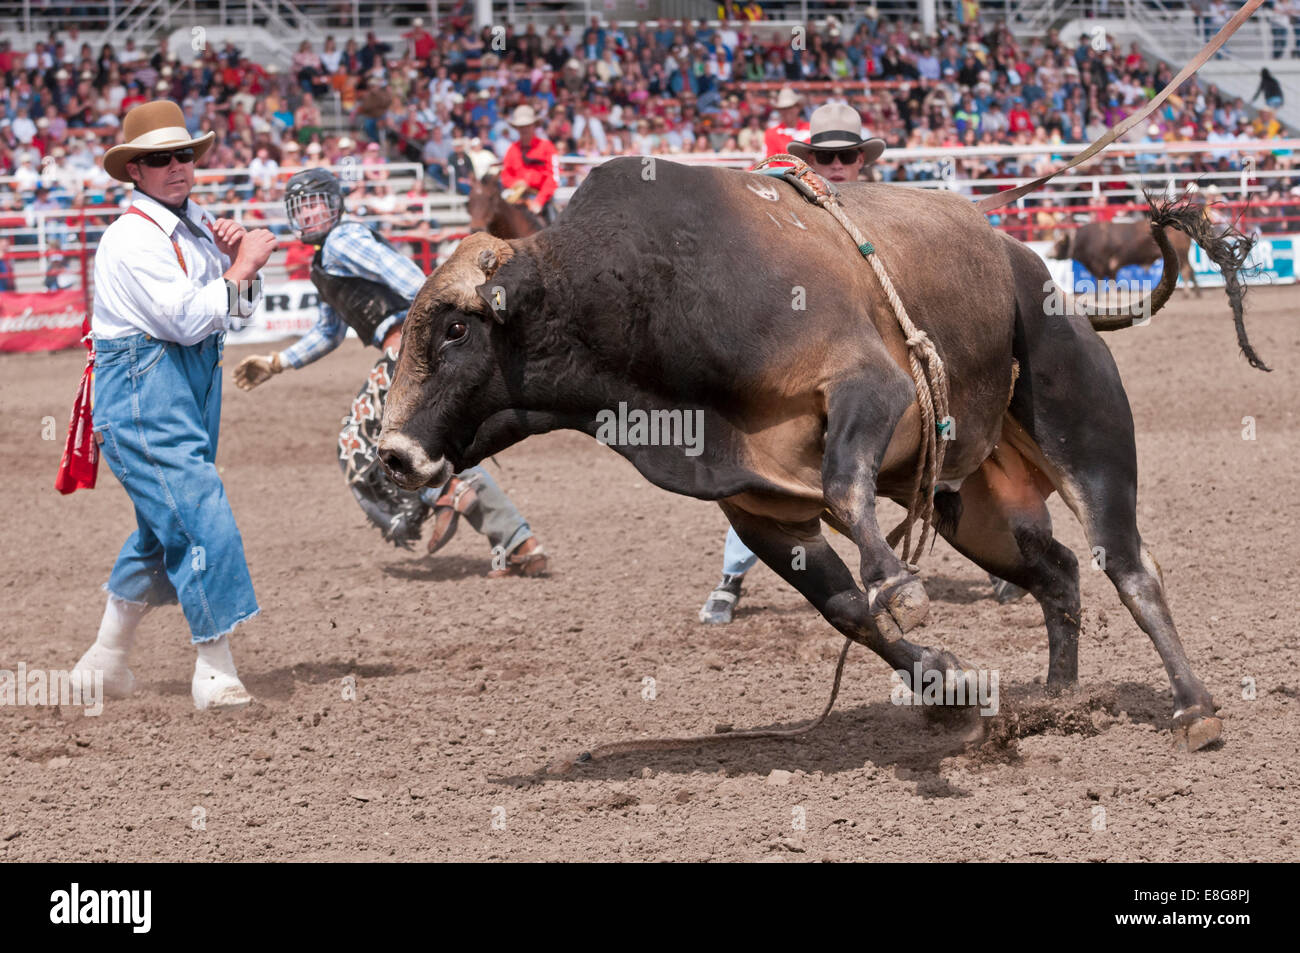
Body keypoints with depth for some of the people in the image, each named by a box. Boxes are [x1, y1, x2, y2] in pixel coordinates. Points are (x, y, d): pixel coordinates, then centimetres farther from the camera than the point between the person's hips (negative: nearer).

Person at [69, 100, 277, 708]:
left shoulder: (196, 225, 10)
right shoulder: (133, 239, -15)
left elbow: (238, 310, 18)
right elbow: (188, 319, -22)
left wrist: (238, 258, 0)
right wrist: (243, 265, -16)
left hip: (192, 393, 9)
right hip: (144, 394, -9)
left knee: (164, 529, 16)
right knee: (203, 523, -15)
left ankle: (105, 660, 28)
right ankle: (216, 675, -11)